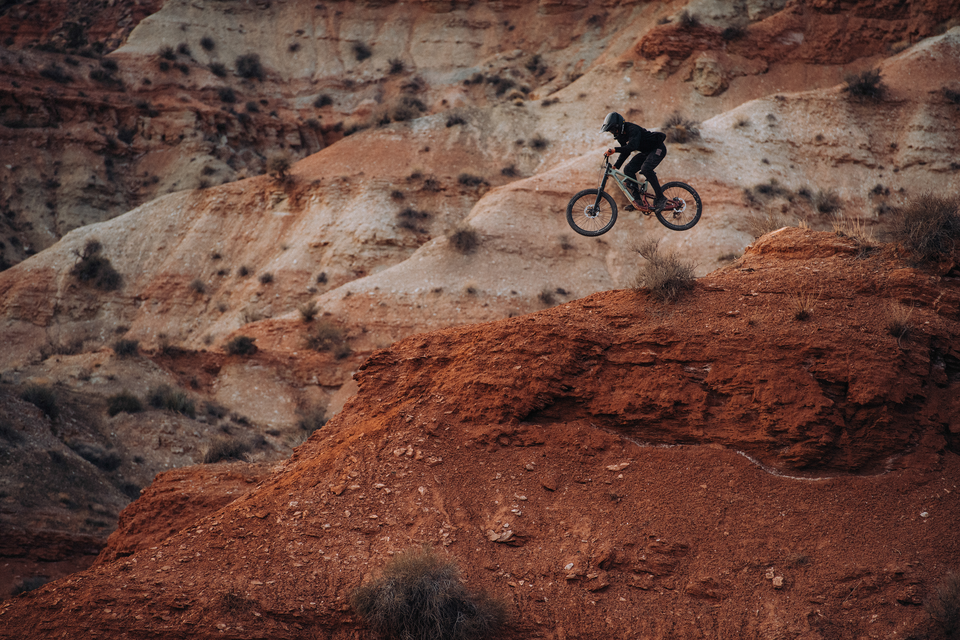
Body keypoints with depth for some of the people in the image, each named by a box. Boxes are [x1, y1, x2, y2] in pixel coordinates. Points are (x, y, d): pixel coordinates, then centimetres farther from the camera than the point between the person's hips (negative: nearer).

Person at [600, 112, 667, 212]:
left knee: (645, 168, -32)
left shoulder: (632, 129, -28)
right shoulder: (621, 135, 0)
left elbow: (632, 146, -43)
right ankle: (637, 199, -2)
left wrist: (614, 150, -46)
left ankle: (660, 198, -24)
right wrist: (614, 167, 0)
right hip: (646, 152, 9)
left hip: (658, 149, -9)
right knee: (628, 169, -5)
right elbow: (625, 152, 8)